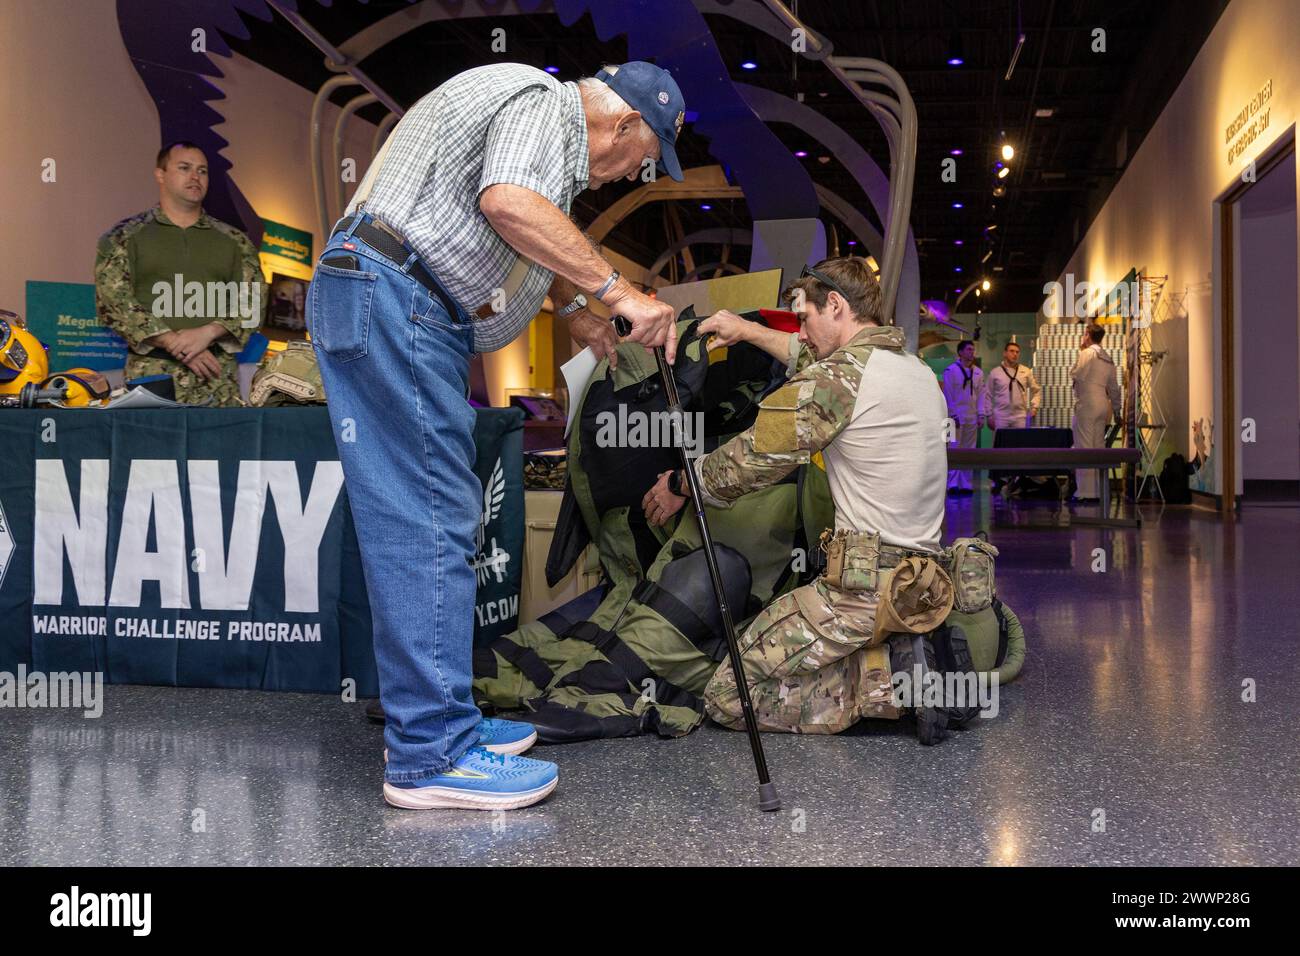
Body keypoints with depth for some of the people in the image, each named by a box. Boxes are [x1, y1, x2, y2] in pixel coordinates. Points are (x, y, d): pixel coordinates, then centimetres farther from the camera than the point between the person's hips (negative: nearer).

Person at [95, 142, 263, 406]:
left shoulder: (234, 241, 16)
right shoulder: (124, 237, 10)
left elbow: (253, 300, 7)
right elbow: (113, 301, -1)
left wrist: (207, 332, -11)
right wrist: (175, 343, -11)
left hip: (218, 377, 2)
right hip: (150, 373, -1)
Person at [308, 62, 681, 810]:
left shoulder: (551, 128, 27)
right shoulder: (541, 101, -6)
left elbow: (522, 244, 44)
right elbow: (508, 203, -26)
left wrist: (575, 309, 54)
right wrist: (617, 290, -23)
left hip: (415, 316, 11)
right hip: (391, 299, -11)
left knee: (440, 518, 10)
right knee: (429, 523, -13)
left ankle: (443, 721, 16)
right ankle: (432, 755, -10)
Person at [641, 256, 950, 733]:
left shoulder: (838, 377, -12)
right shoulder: (919, 370, 14)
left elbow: (749, 459, -4)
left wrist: (680, 485, 14)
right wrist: (747, 331, 40)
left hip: (865, 587, -9)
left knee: (727, 698, -3)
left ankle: (891, 680, -9)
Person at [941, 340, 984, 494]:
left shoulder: (978, 372, 11)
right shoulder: (951, 370, -2)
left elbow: (981, 394, 12)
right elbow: (948, 394, -5)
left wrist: (981, 415, 5)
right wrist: (953, 415, -10)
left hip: (972, 417, 5)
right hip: (957, 416, -5)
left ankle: (965, 484, 9)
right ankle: (953, 484, -6)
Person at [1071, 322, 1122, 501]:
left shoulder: (1087, 353, -8)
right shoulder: (1108, 359, 16)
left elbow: (1075, 375, -11)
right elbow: (1114, 388, 18)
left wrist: (1080, 351, 2)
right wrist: (1116, 412, 25)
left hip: (1086, 405, -8)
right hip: (1103, 406, 8)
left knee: (1084, 447, -7)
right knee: (1098, 447, 11)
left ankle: (1086, 492, -10)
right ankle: (1099, 491, 12)